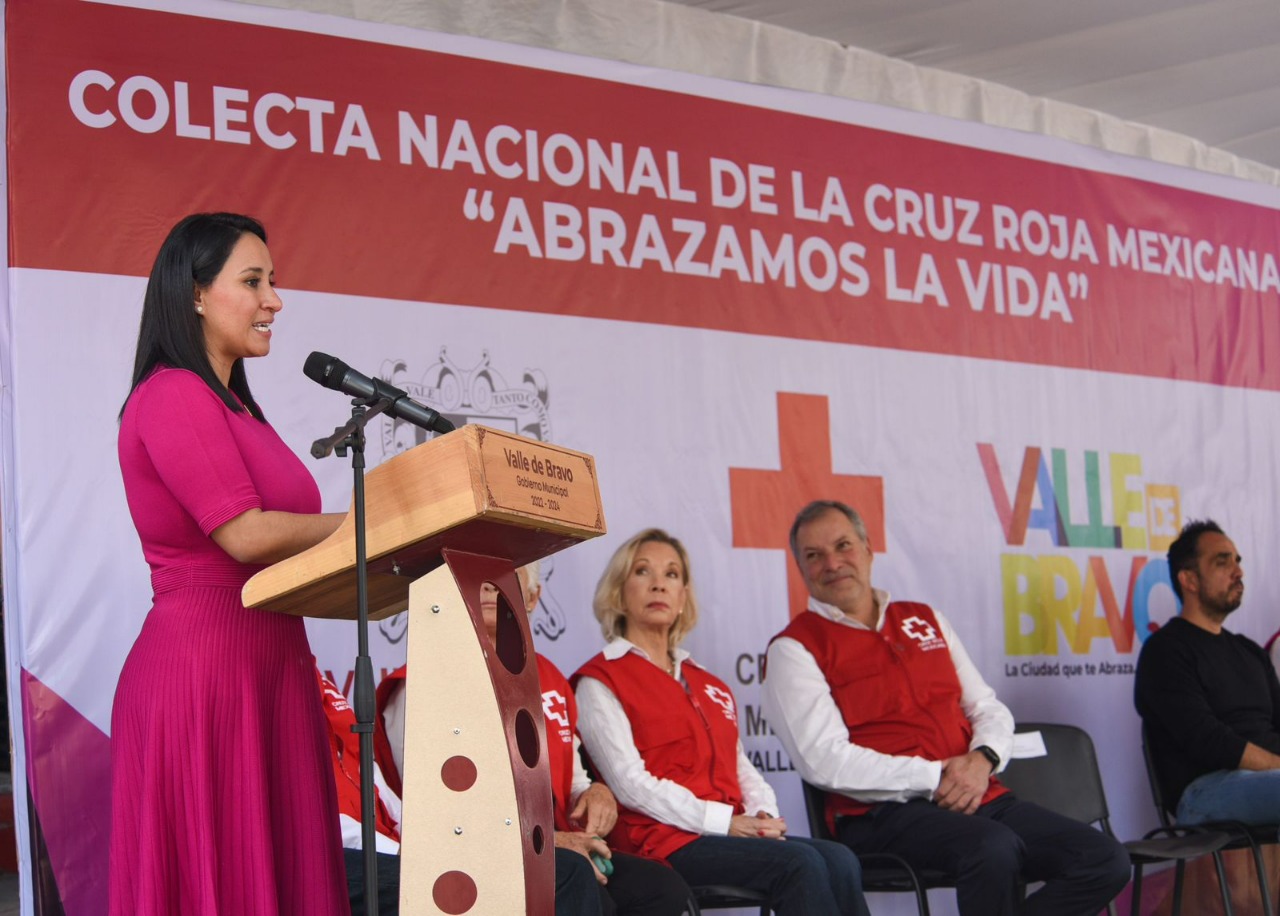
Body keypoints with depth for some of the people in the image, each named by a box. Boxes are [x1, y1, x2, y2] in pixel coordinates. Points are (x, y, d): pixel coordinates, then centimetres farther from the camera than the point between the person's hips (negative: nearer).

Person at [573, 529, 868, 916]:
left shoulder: (707, 683, 28)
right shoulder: (599, 681, 4)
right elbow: (630, 783, -8)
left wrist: (763, 814, -1)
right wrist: (722, 821, -16)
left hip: (734, 833, 7)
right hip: (662, 841, -7)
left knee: (839, 860, -22)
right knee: (801, 864, -29)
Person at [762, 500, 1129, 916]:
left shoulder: (925, 620, 20)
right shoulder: (795, 648, 1)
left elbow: (989, 709, 21)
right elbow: (824, 761, -11)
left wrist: (982, 761, -3)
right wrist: (935, 777, -15)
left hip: (978, 797, 7)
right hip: (885, 812, -6)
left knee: (1105, 861, -9)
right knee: (994, 848, -36)